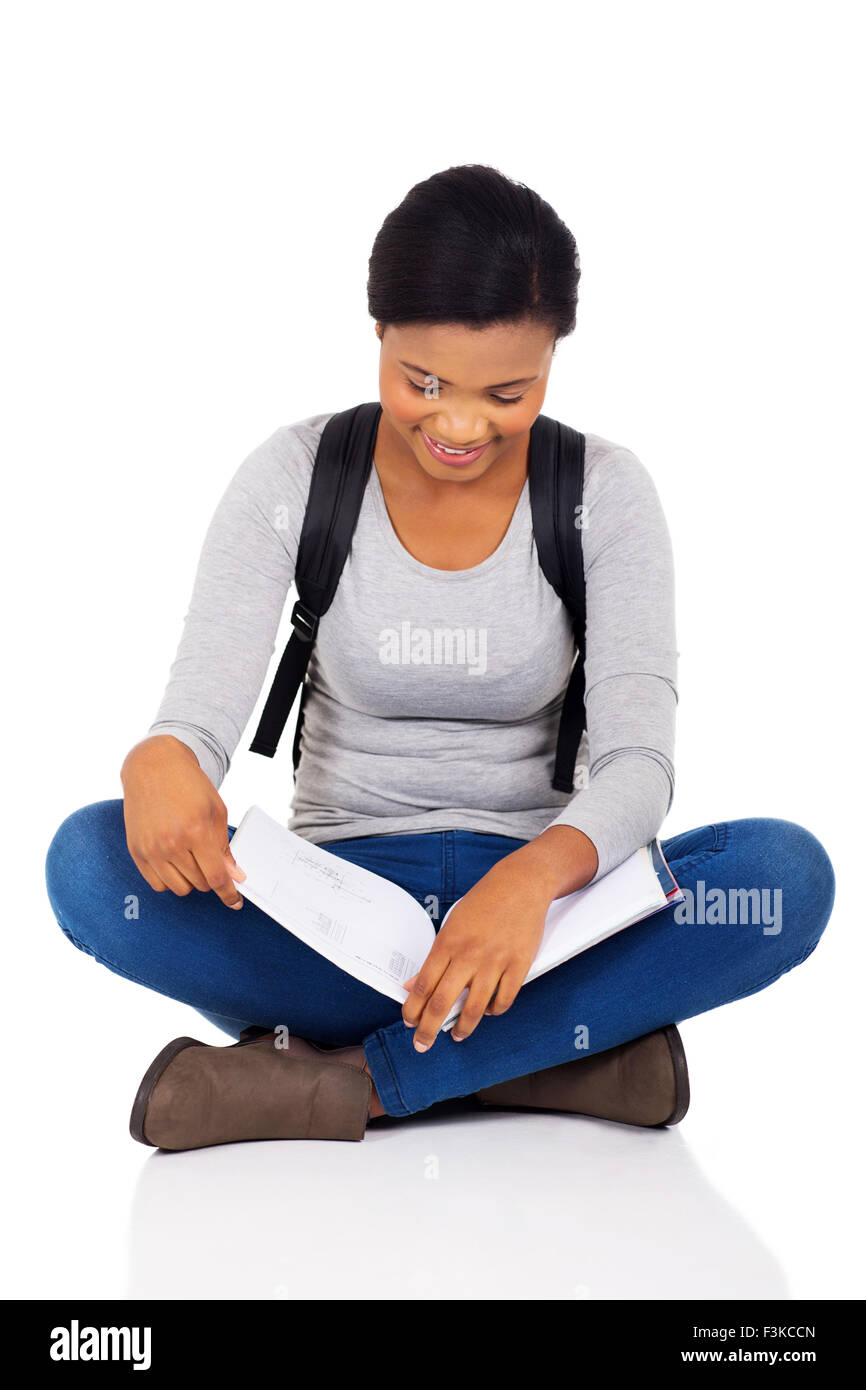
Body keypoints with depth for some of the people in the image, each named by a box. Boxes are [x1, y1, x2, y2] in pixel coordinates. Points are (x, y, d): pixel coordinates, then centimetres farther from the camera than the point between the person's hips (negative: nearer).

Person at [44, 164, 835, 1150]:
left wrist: (535, 874, -37)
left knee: (788, 870, -28)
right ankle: (566, 1054, -26)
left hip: (537, 894, 0)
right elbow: (200, 712, -14)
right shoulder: (293, 478, -4)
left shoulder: (604, 493, -4)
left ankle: (338, 1078, -27)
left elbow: (639, 758, -14)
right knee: (91, 857, -29)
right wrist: (160, 763, -40)